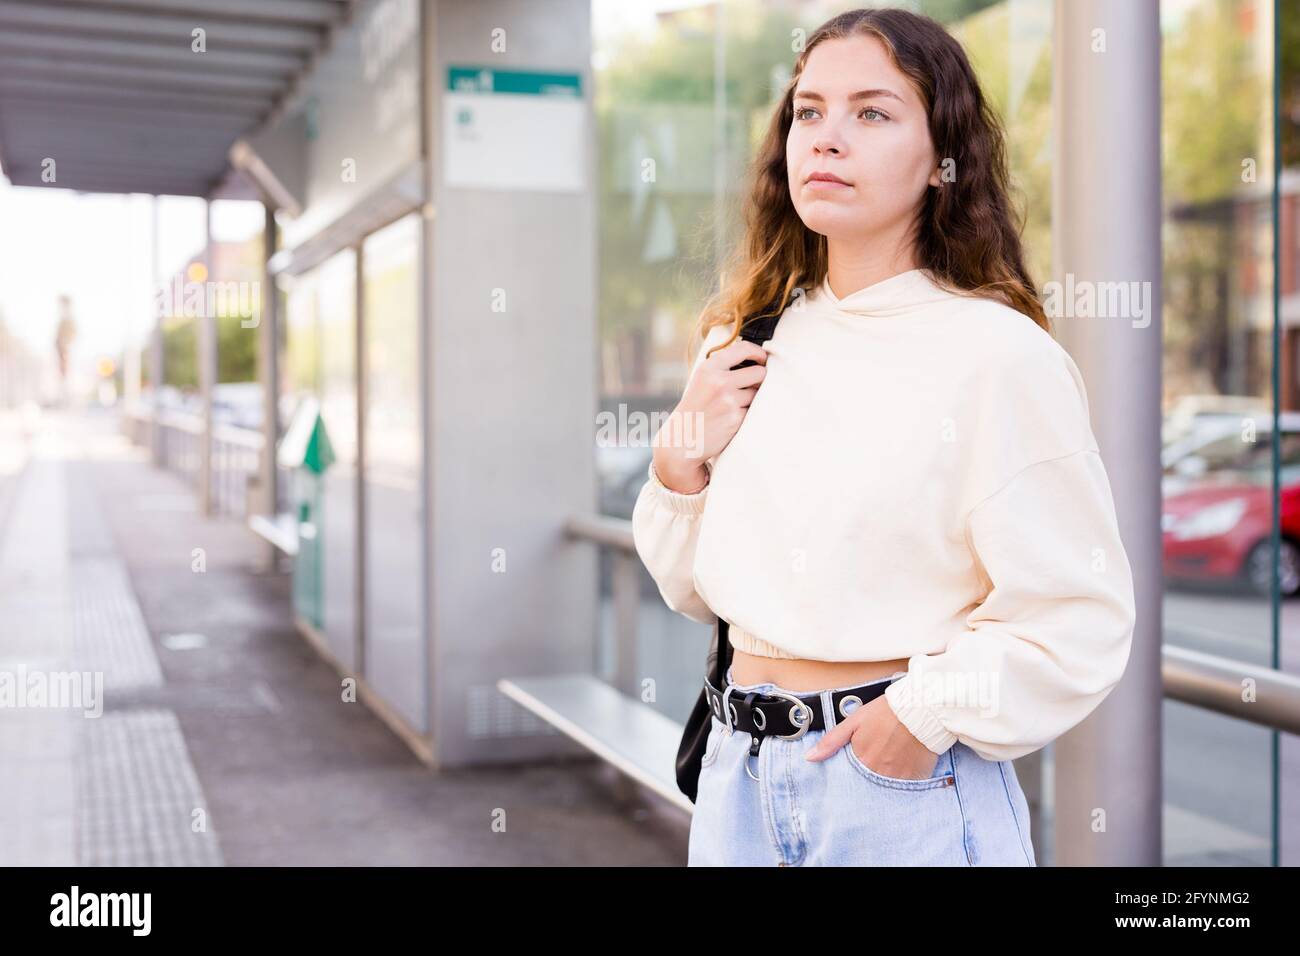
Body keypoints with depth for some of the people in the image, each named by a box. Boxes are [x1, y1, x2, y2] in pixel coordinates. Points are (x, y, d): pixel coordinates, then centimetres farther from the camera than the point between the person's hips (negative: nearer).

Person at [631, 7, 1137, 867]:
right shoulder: (747, 341, 4)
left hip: (910, 790, -5)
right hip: (740, 773, 5)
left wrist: (927, 712, -14)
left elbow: (1082, 618, -13)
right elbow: (695, 586, 9)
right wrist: (684, 456, -5)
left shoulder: (998, 352, -13)